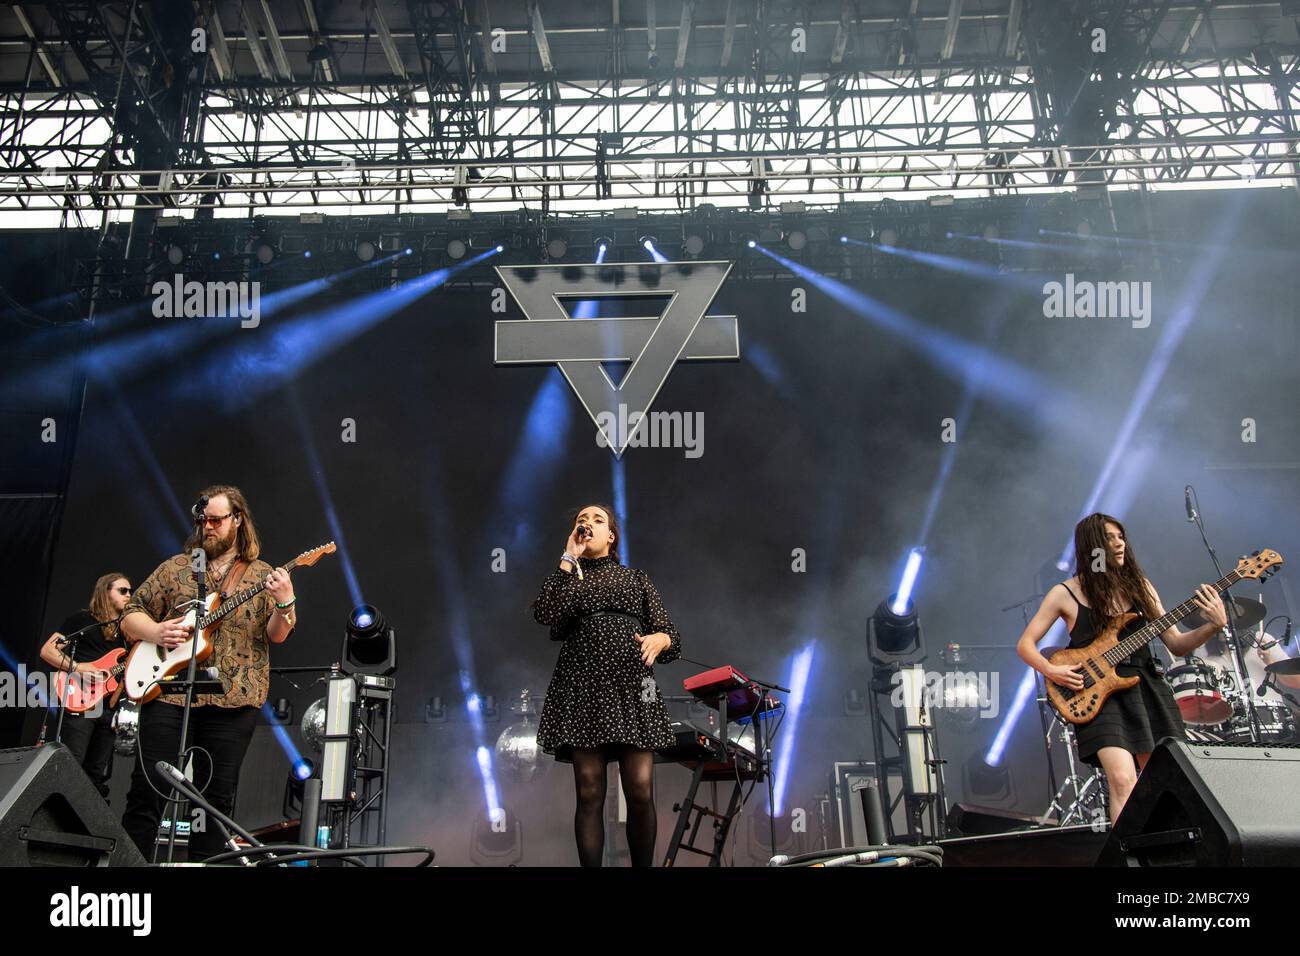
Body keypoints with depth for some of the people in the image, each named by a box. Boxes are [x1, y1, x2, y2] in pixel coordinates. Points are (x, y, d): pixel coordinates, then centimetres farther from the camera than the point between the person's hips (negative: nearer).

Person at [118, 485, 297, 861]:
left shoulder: (263, 576, 9)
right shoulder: (175, 568, 13)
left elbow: (276, 635, -1)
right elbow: (130, 617, 14)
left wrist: (285, 603, -22)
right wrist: (155, 631, -8)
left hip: (232, 698, -1)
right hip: (167, 689, 1)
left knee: (217, 796, 2)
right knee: (148, 787, -2)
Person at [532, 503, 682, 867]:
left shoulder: (637, 579, 19)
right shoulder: (567, 577, 17)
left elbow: (672, 635, 11)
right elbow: (545, 614, -6)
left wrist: (659, 639, -14)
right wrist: (569, 559, 0)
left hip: (632, 687, 1)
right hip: (584, 688, 0)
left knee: (641, 792, -6)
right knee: (589, 793, -4)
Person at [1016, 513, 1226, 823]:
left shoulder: (1139, 586, 9)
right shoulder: (1065, 594, -1)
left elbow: (1176, 645, 9)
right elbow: (1025, 644, 1)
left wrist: (1214, 626, -8)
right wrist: (1052, 671, -16)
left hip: (1147, 689, 4)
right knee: (1123, 780, -21)